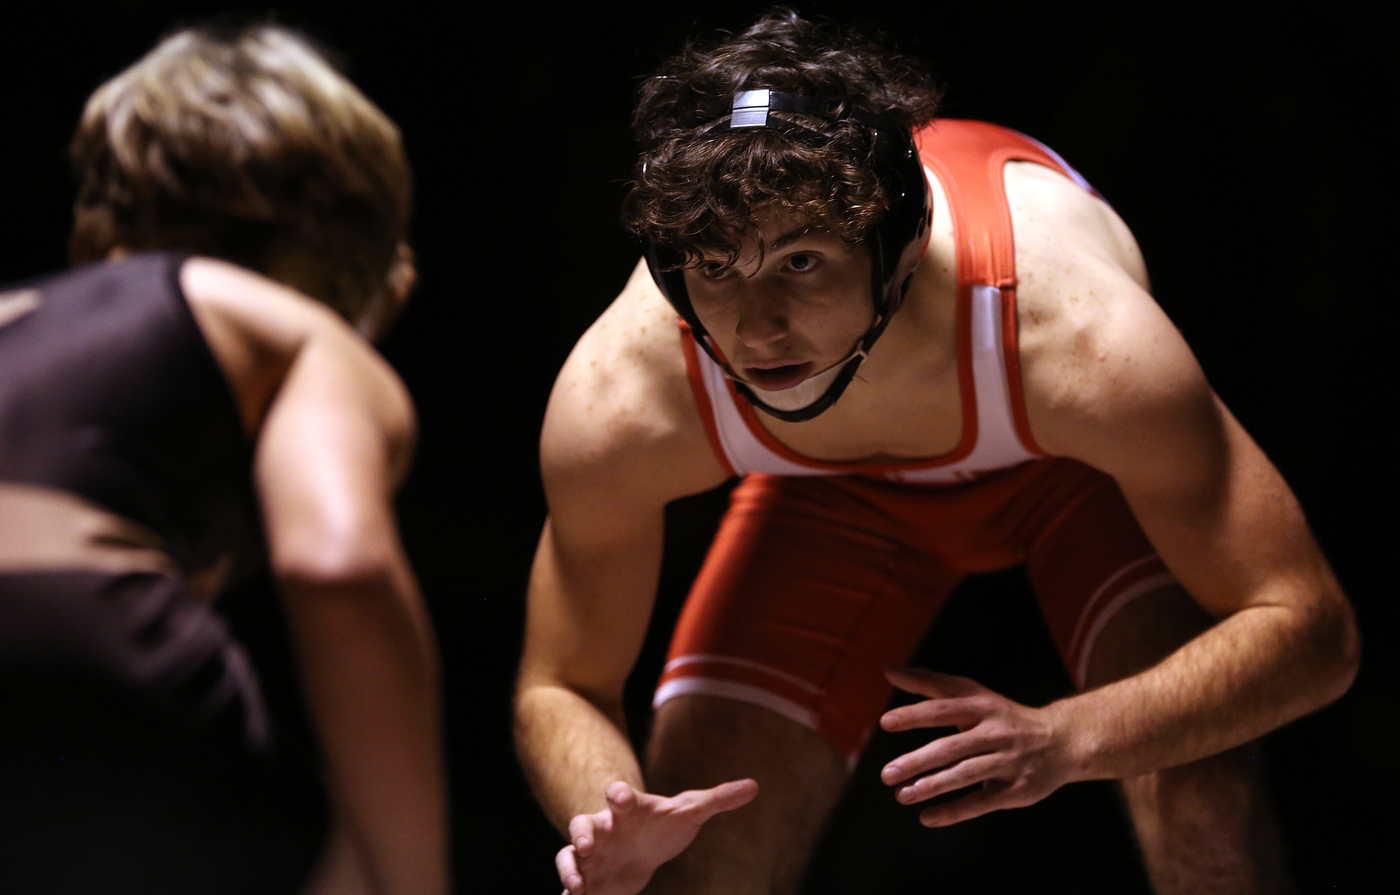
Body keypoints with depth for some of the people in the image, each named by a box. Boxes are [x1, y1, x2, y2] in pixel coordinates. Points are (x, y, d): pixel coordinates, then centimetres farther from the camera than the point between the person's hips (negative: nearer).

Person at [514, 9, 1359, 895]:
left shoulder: (1075, 335, -43)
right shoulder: (618, 399, -36)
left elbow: (1308, 628, -36)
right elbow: (562, 691, -20)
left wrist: (1063, 739, -52)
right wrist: (610, 823, -43)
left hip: (1074, 462, -2)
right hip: (836, 490, 2)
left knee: (1198, 792, -27)